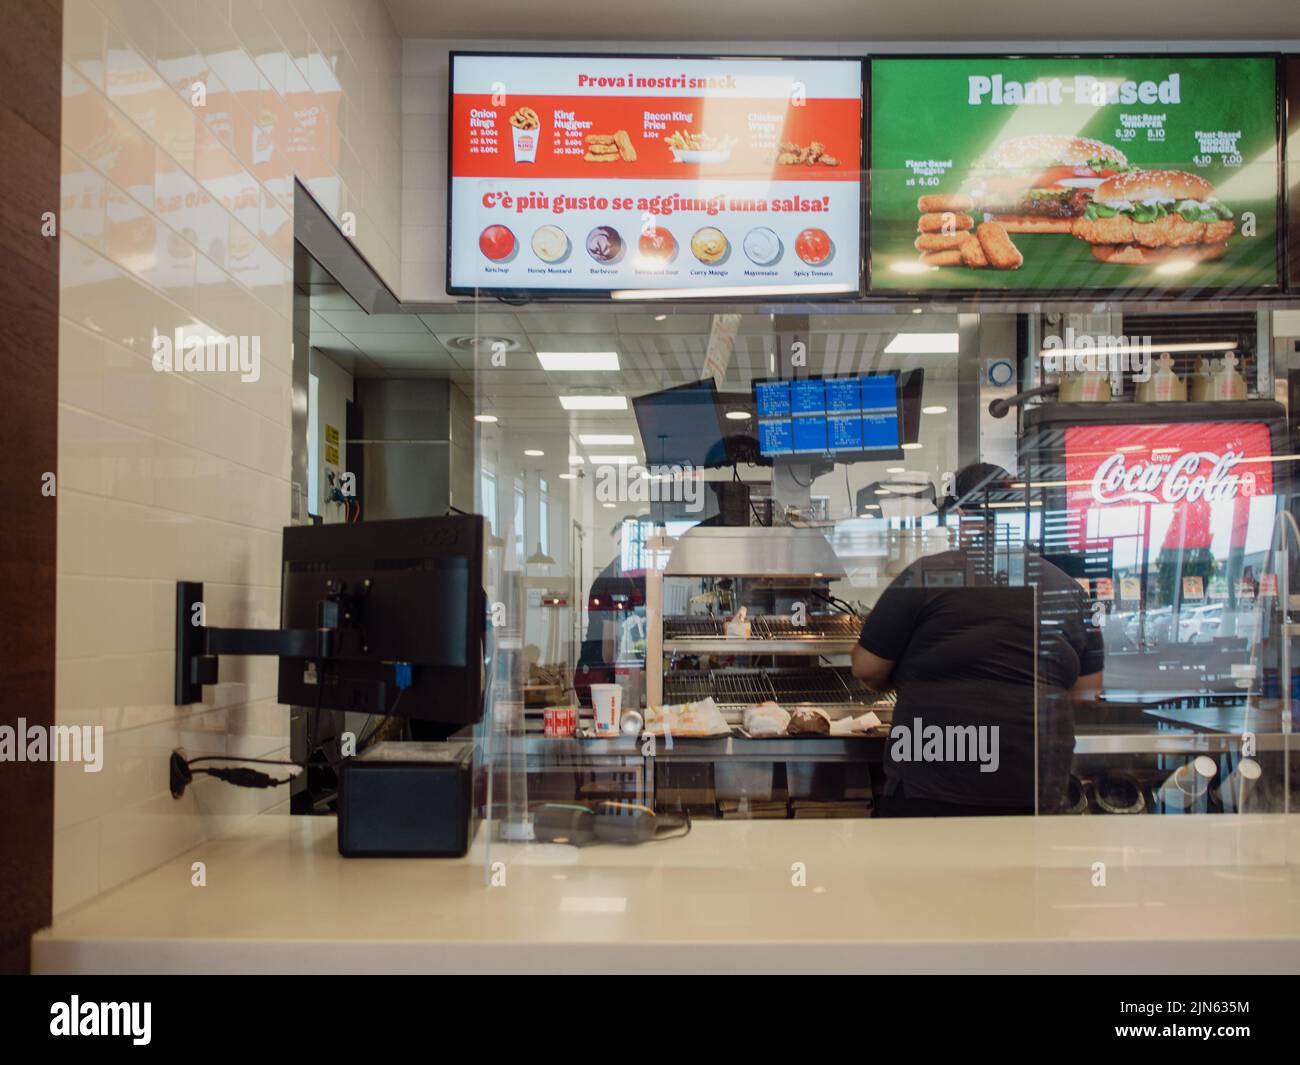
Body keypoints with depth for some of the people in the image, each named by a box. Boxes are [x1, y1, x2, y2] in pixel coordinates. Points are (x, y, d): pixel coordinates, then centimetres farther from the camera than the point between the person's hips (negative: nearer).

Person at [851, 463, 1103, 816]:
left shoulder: (925, 576, -6)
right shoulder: (1068, 589, 7)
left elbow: (867, 669, -1)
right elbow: (1087, 691, 14)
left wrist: (906, 681, 19)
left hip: (931, 790, -4)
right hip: (1037, 791, 5)